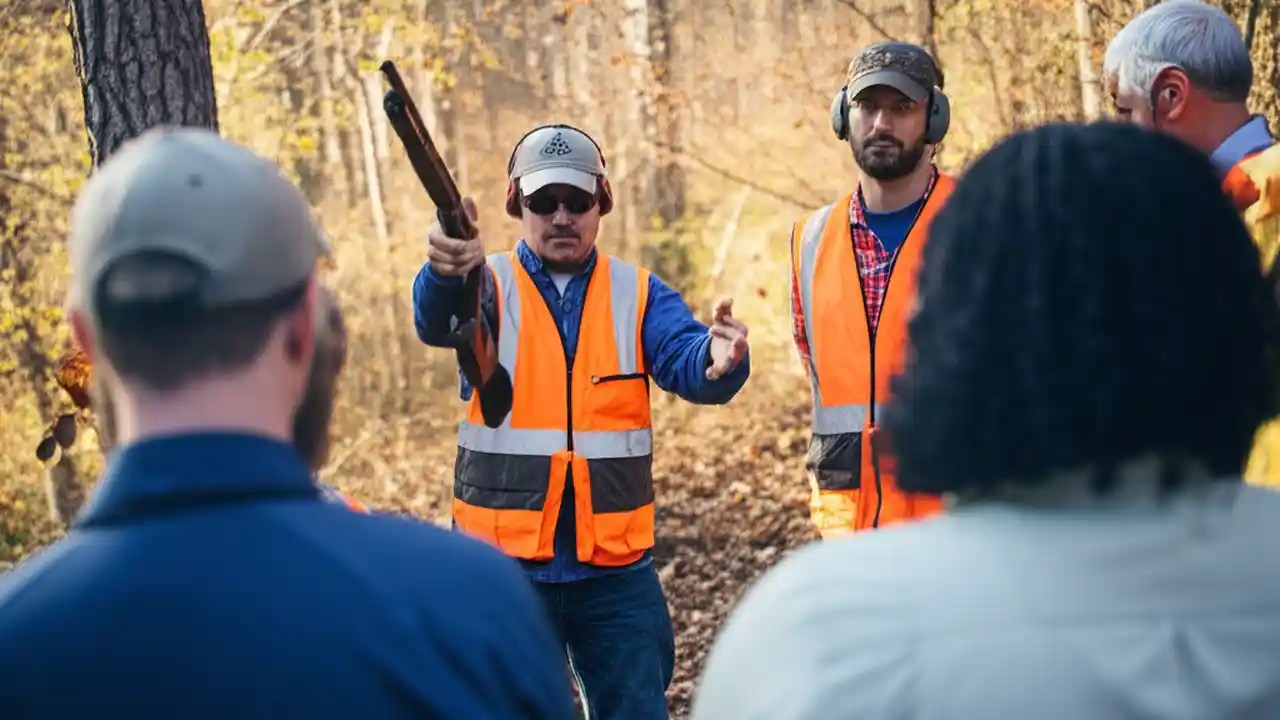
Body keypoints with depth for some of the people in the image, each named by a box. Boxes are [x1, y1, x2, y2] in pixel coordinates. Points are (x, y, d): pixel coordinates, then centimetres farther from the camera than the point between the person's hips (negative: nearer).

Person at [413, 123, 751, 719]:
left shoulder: (639, 295, 4)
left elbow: (688, 368, -12)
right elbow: (435, 321, -22)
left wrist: (718, 360, -38)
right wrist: (446, 271, -47)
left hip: (616, 565, 1)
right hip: (504, 561, -1)